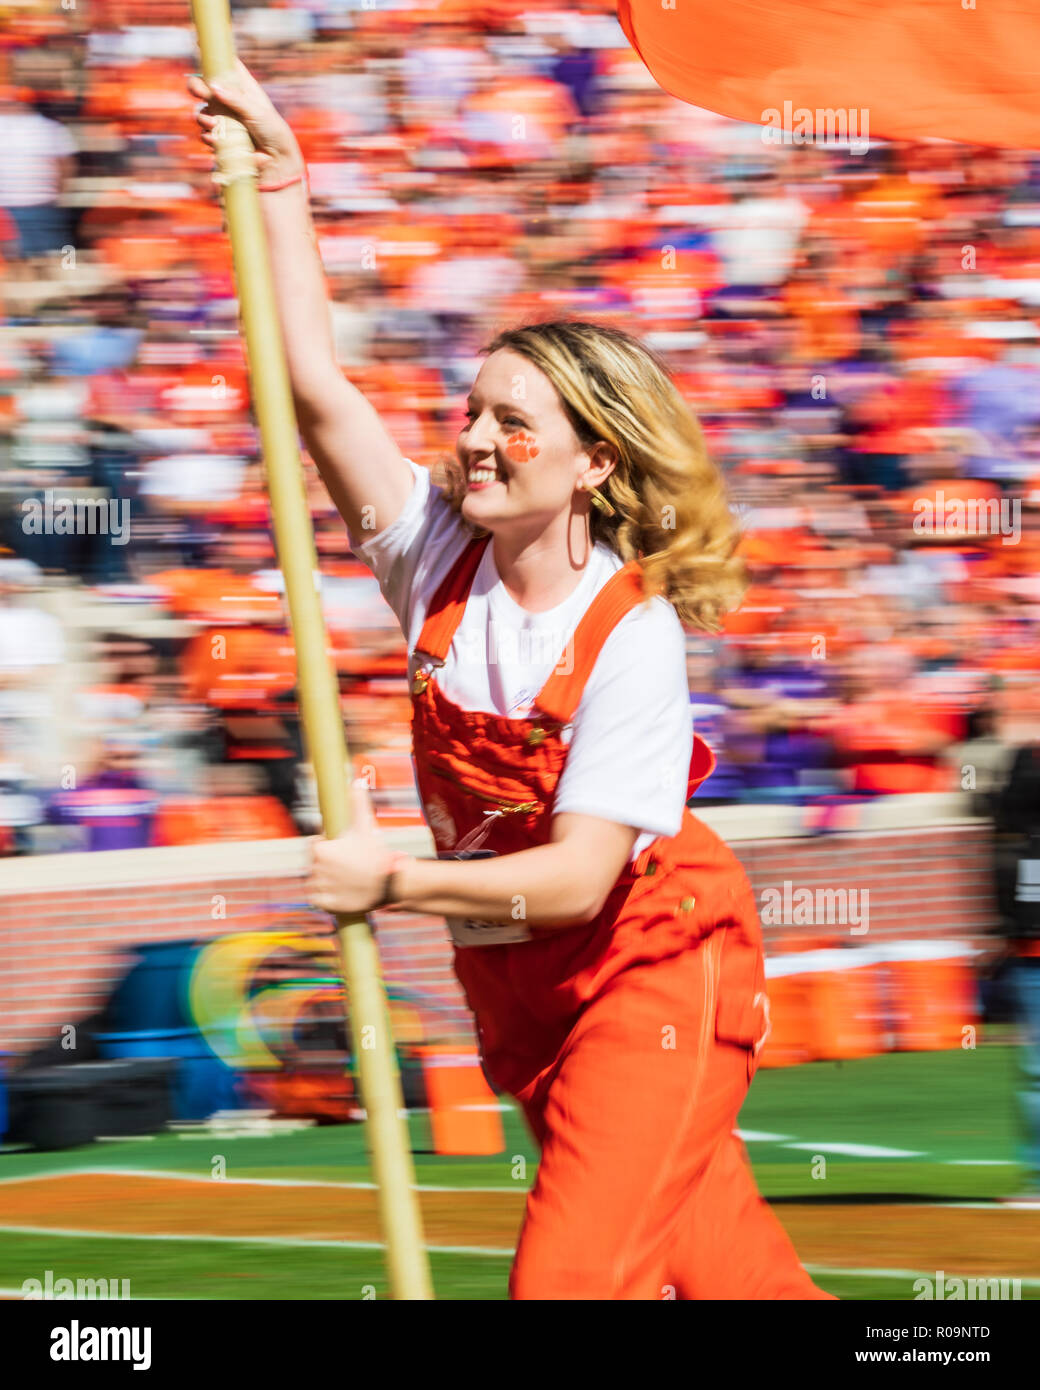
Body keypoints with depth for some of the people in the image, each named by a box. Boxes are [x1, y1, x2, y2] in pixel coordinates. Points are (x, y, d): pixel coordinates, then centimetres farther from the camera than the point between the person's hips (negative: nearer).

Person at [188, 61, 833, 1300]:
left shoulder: (633, 633, -20)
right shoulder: (440, 554, -5)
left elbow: (579, 877, -25)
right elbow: (316, 389, -10)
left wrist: (393, 880, -30)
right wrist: (279, 179, -11)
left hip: (648, 964, -6)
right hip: (519, 992, 6)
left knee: (573, 1276, -18)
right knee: (721, 1270, 12)